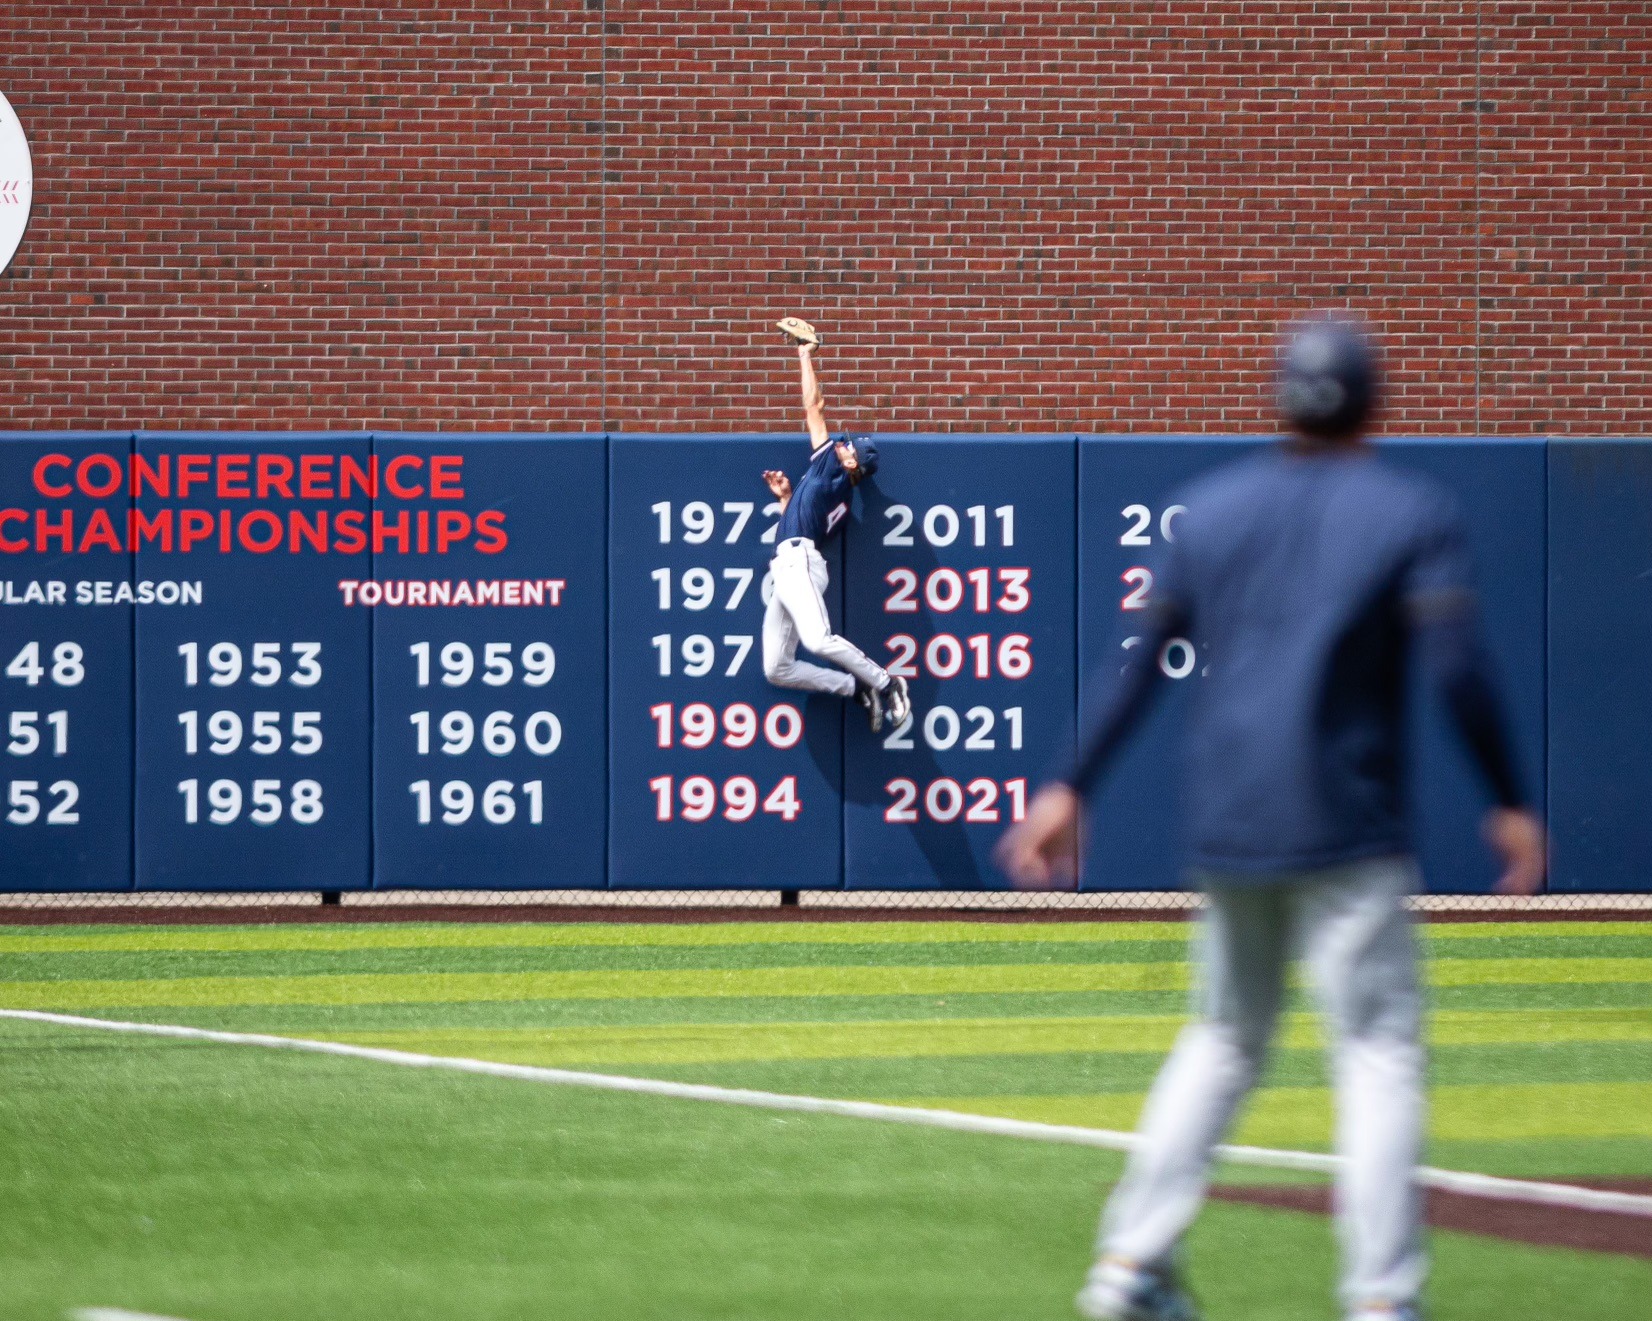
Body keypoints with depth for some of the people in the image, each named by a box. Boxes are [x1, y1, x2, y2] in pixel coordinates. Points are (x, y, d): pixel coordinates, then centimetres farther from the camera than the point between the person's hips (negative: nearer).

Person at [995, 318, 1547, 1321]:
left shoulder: (1211, 508, 9)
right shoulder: (1414, 513, -3)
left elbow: (1141, 660, 7)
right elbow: (1459, 669, -12)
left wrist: (1072, 788, 9)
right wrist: (1510, 804, -6)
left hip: (1224, 824, 5)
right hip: (1346, 826, -5)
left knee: (1226, 1037, 19)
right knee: (1379, 1051, -2)